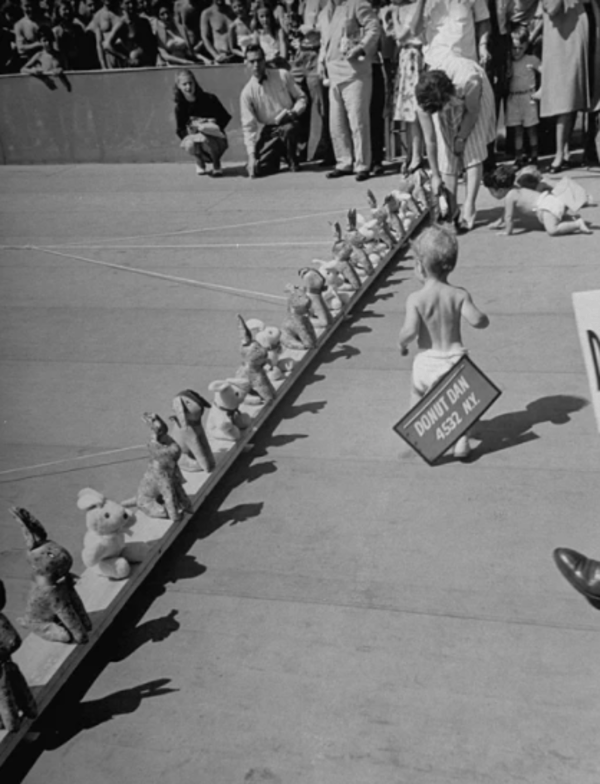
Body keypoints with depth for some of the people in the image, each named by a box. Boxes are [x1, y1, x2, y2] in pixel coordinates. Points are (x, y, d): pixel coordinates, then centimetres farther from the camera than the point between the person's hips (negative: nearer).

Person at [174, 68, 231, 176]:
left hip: (217, 141, -2)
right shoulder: (179, 107, -6)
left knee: (204, 138, -37)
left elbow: (226, 117, -5)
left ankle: (216, 162, -3)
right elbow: (180, 131, -4)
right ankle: (200, 161, 6)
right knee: (189, 145, -33)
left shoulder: (209, 99, -12)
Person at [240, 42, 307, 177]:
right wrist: (252, 154, -16)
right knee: (256, 169, -19)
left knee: (288, 129, -39)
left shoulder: (283, 76, -1)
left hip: (288, 124, 0)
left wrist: (294, 112, -17)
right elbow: (248, 126, -7)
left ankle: (293, 163, -9)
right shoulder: (247, 92, -4)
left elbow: (301, 98, 6)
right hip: (268, 132, 1)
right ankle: (278, 155, 16)